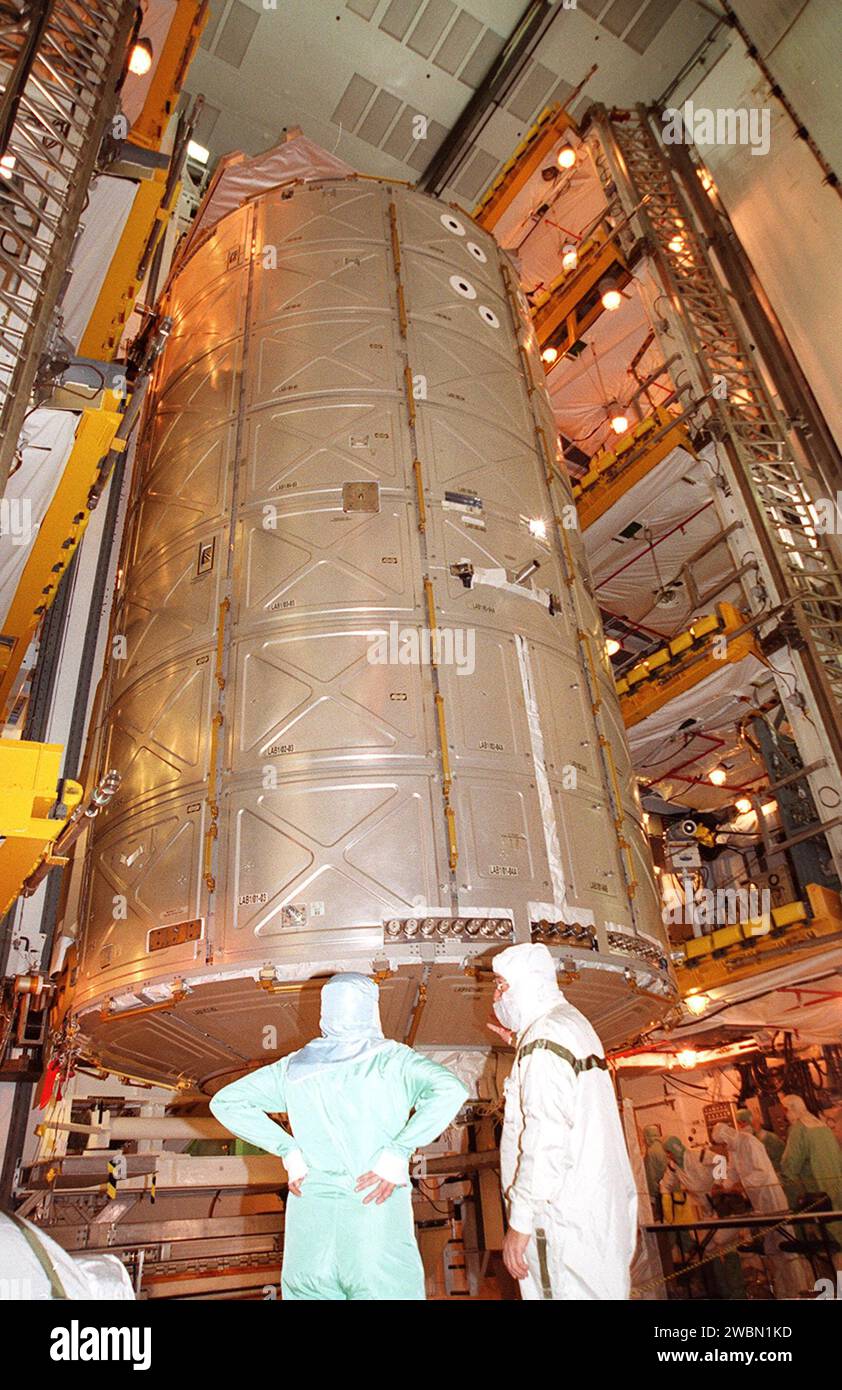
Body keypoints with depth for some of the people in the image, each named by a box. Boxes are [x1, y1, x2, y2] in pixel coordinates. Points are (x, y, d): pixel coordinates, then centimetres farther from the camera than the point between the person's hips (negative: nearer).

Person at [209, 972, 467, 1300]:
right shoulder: (392, 1059, -5)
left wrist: (289, 1152, 2)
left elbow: (225, 1101, 7)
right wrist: (396, 1155, -16)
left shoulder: (296, 1066, 5)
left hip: (310, 1207, 3)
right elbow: (449, 1089, -21)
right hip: (377, 1211, -3)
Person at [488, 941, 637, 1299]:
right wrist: (521, 1045, 23)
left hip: (564, 1213, -10)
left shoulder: (544, 1036, -17)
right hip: (598, 1202, 10)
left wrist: (520, 1220, -19)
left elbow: (546, 1139, -23)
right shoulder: (572, 1022, 14)